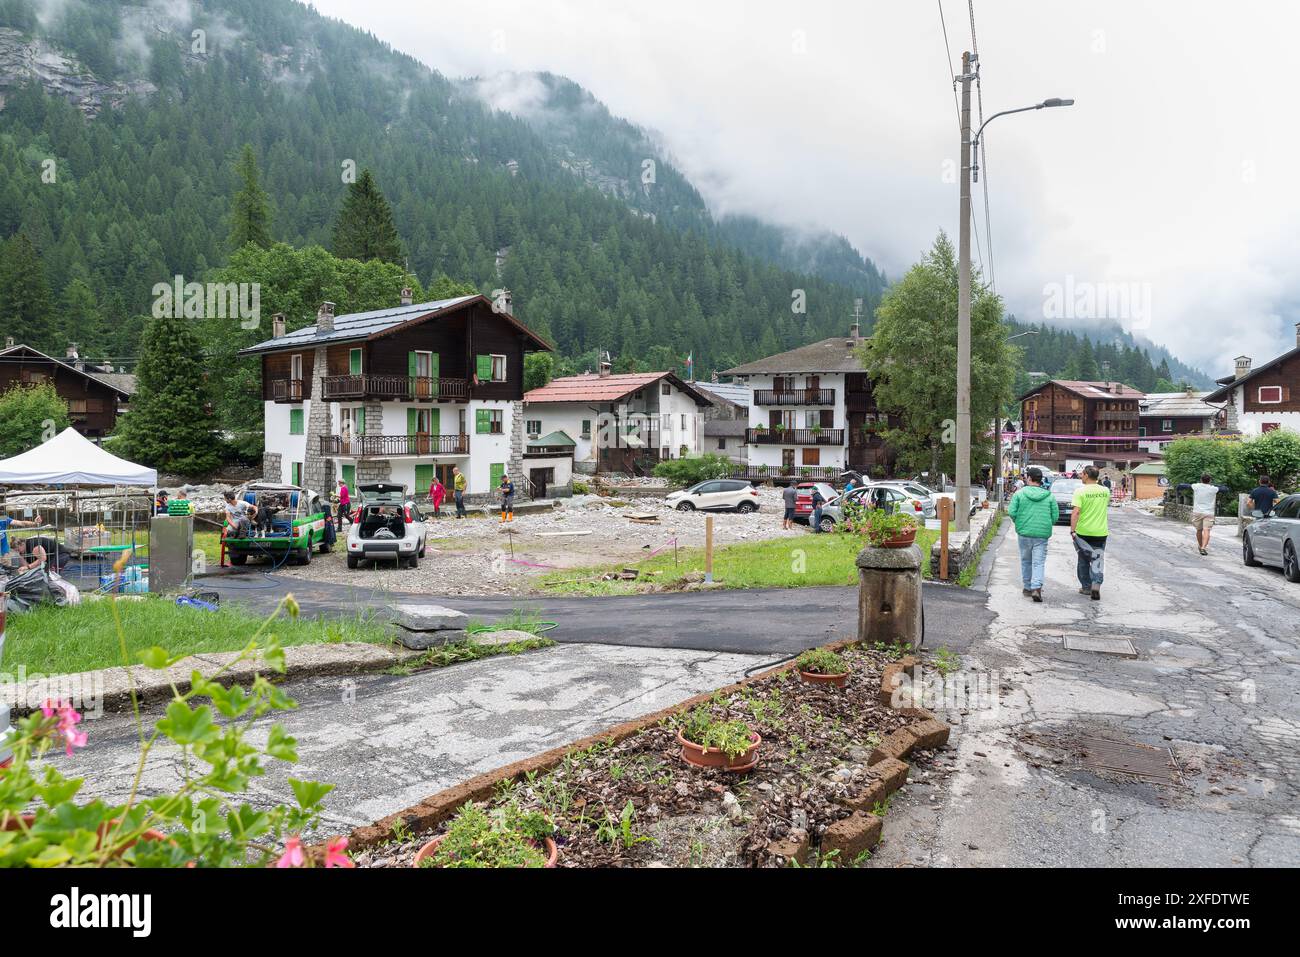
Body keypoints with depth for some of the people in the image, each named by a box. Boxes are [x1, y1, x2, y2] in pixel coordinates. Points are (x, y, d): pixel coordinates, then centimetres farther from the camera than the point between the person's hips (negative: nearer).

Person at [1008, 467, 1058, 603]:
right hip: (1042, 534, 0)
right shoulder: (1049, 496, 1)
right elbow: (1055, 516, 0)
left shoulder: (1019, 493, -3)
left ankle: (1028, 587, 22)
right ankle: (1036, 588, -15)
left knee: (1026, 560, 15)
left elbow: (1011, 512, -8)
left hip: (1024, 532, 0)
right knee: (1039, 562, 1)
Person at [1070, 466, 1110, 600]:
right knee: (1098, 560, 6)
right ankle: (1096, 583, -14)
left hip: (1083, 531, -2)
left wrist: (1072, 530, -19)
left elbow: (1075, 512, -19)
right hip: (1101, 532, 2)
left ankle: (1086, 587, 21)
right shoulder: (1105, 491, 3)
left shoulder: (1080, 491, -12)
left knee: (1084, 560, 13)